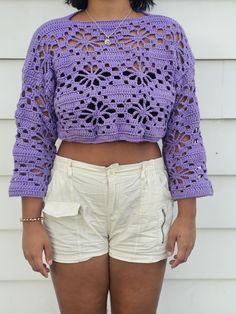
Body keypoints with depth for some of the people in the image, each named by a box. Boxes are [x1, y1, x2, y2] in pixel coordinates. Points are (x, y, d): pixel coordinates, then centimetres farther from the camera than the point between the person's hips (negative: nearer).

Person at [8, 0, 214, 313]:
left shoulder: (169, 34, -1)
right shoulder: (51, 38, -3)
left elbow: (183, 129, 0)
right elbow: (34, 132, -2)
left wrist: (187, 214, -2)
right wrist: (31, 220, -5)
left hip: (144, 196, 1)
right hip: (75, 195, 0)